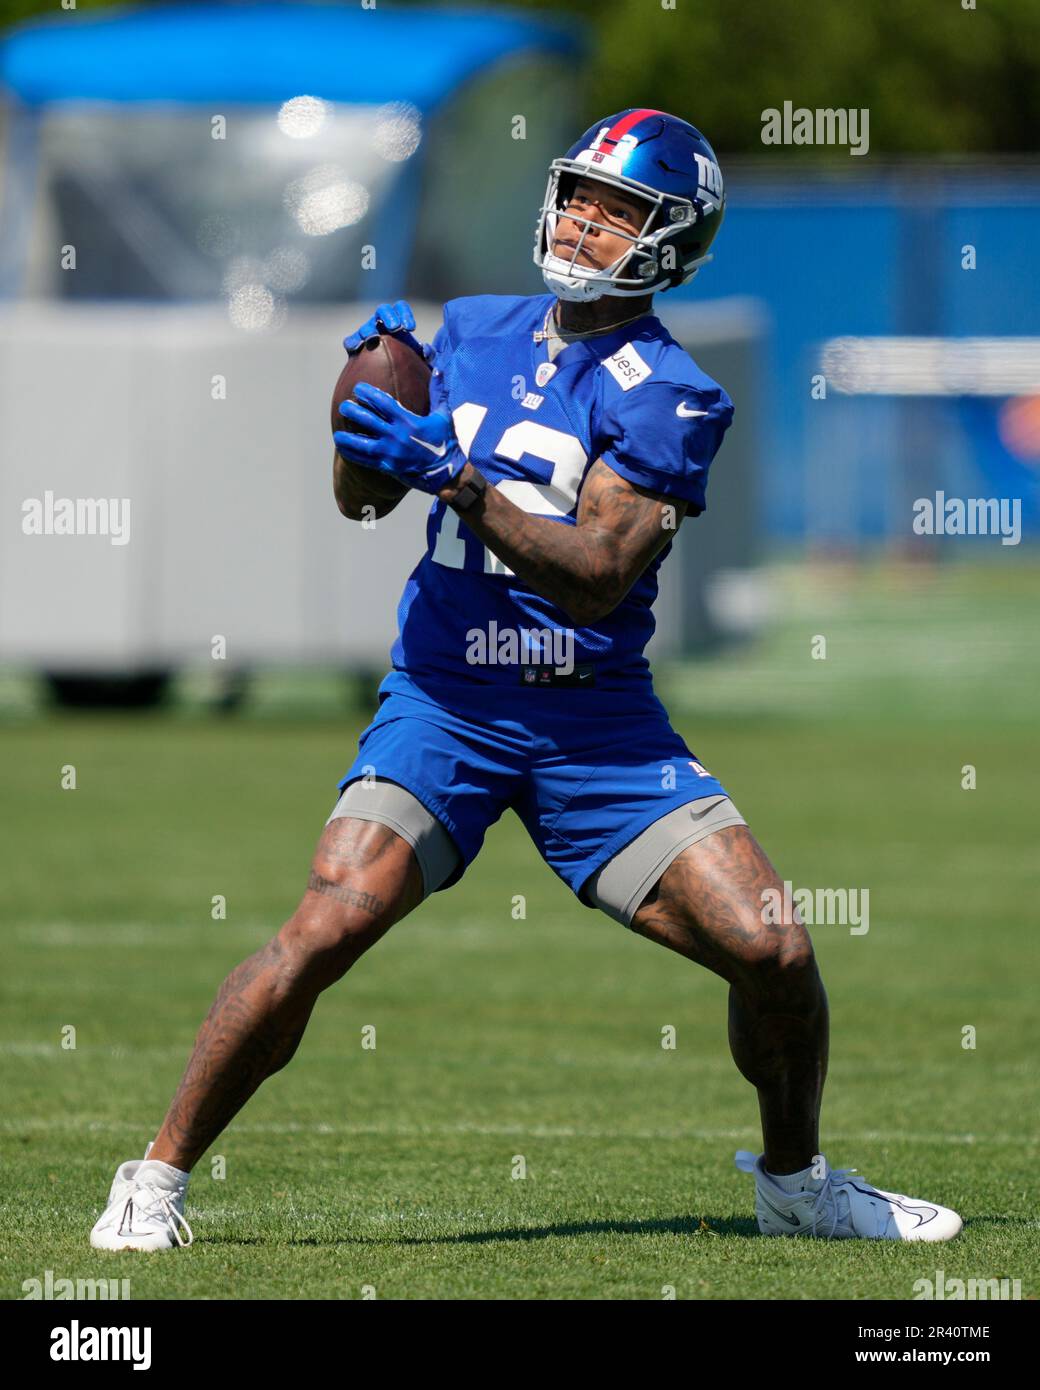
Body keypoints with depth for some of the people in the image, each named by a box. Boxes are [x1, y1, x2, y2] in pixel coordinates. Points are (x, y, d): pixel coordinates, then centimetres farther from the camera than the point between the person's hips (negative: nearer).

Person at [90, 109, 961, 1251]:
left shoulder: (668, 395, -7)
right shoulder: (473, 331, 7)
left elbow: (598, 576, -18)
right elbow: (360, 498, 15)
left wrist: (451, 475, -27)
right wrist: (371, 386, -6)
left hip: (597, 723, -1)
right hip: (443, 698, 1)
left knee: (774, 951, -9)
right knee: (325, 930, -20)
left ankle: (793, 1181, 19)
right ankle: (157, 1178, -6)